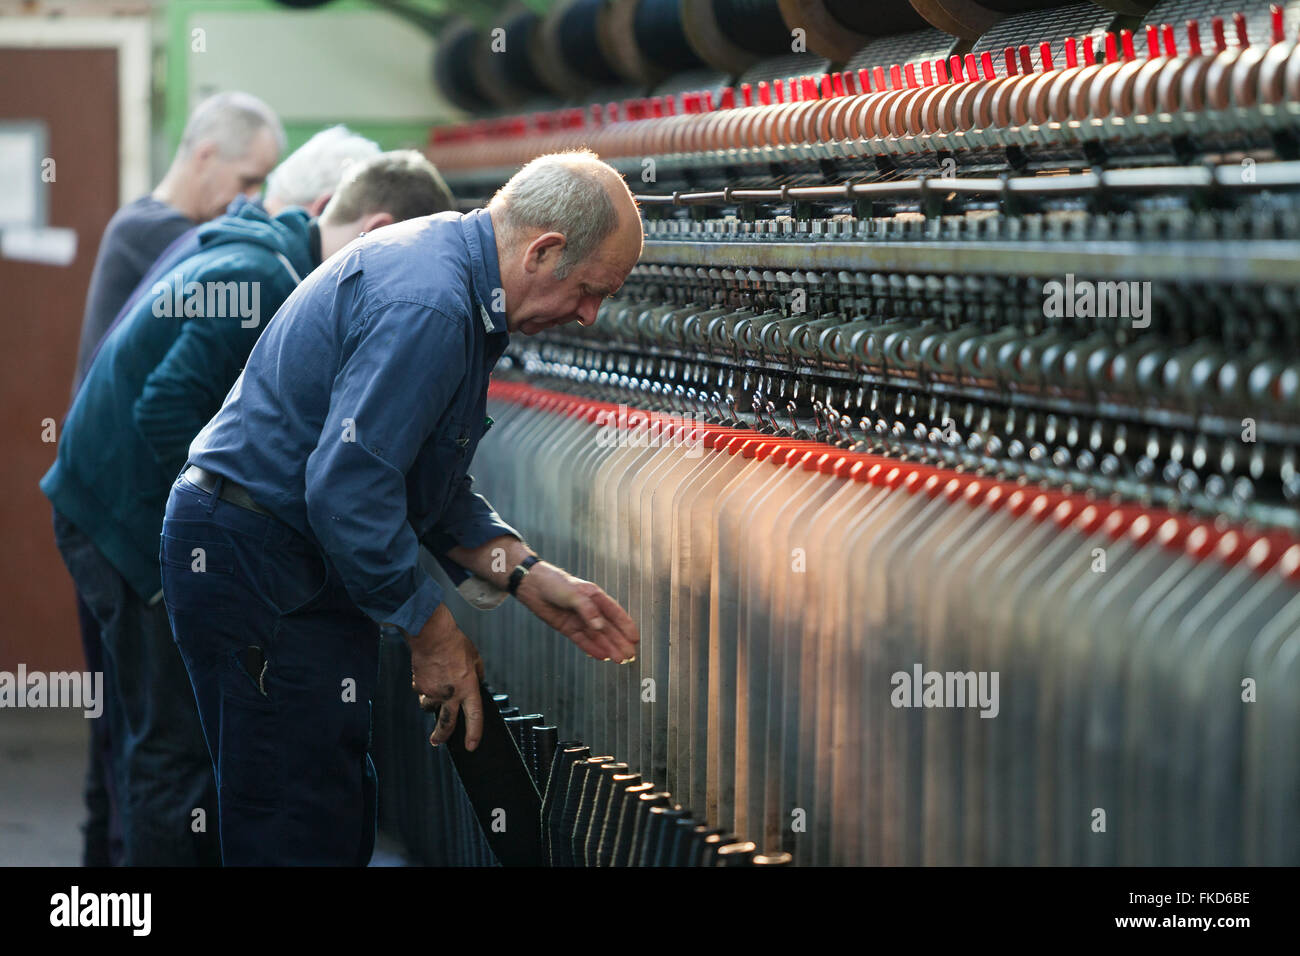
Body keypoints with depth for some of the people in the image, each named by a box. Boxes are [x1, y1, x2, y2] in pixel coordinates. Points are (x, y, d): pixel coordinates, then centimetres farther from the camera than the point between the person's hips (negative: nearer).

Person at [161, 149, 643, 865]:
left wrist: (533, 580, 7)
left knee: (340, 813, 12)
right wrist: (433, 631, -16)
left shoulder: (448, 264, 13)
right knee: (302, 834, -9)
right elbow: (348, 489, -26)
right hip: (258, 569, -11)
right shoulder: (427, 308, -22)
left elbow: (436, 486, 19)